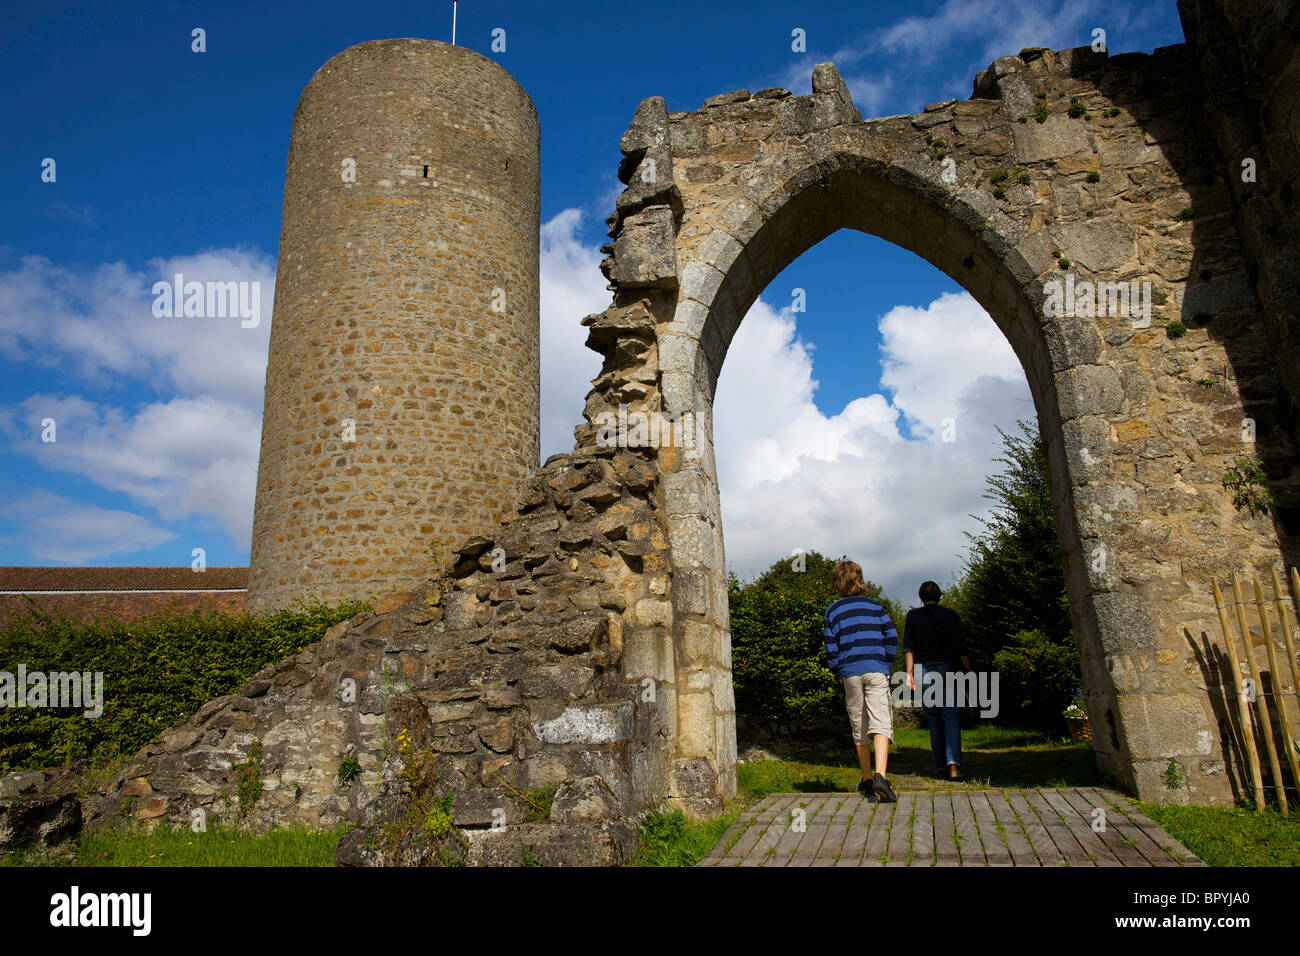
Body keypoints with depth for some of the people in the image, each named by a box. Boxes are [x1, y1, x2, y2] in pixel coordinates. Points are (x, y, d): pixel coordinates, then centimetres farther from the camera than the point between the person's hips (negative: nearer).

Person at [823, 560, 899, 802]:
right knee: (880, 724, -9)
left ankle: (867, 780, 23)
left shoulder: (832, 611, 7)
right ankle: (880, 775, -28)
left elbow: (831, 647, 3)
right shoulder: (876, 606, 7)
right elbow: (892, 637, 2)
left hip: (850, 674, 1)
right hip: (876, 672, -1)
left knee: (859, 727, 13)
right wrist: (886, 665, 11)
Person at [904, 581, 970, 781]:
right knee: (951, 716, -3)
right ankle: (953, 764, -19)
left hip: (924, 670, 1)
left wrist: (909, 674, -1)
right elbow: (960, 648, 1)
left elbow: (909, 648, 0)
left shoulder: (912, 616, 6)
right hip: (948, 669, -1)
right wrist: (969, 671, 6)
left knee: (933, 718, 11)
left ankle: (939, 765, 16)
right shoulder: (951, 615, 5)